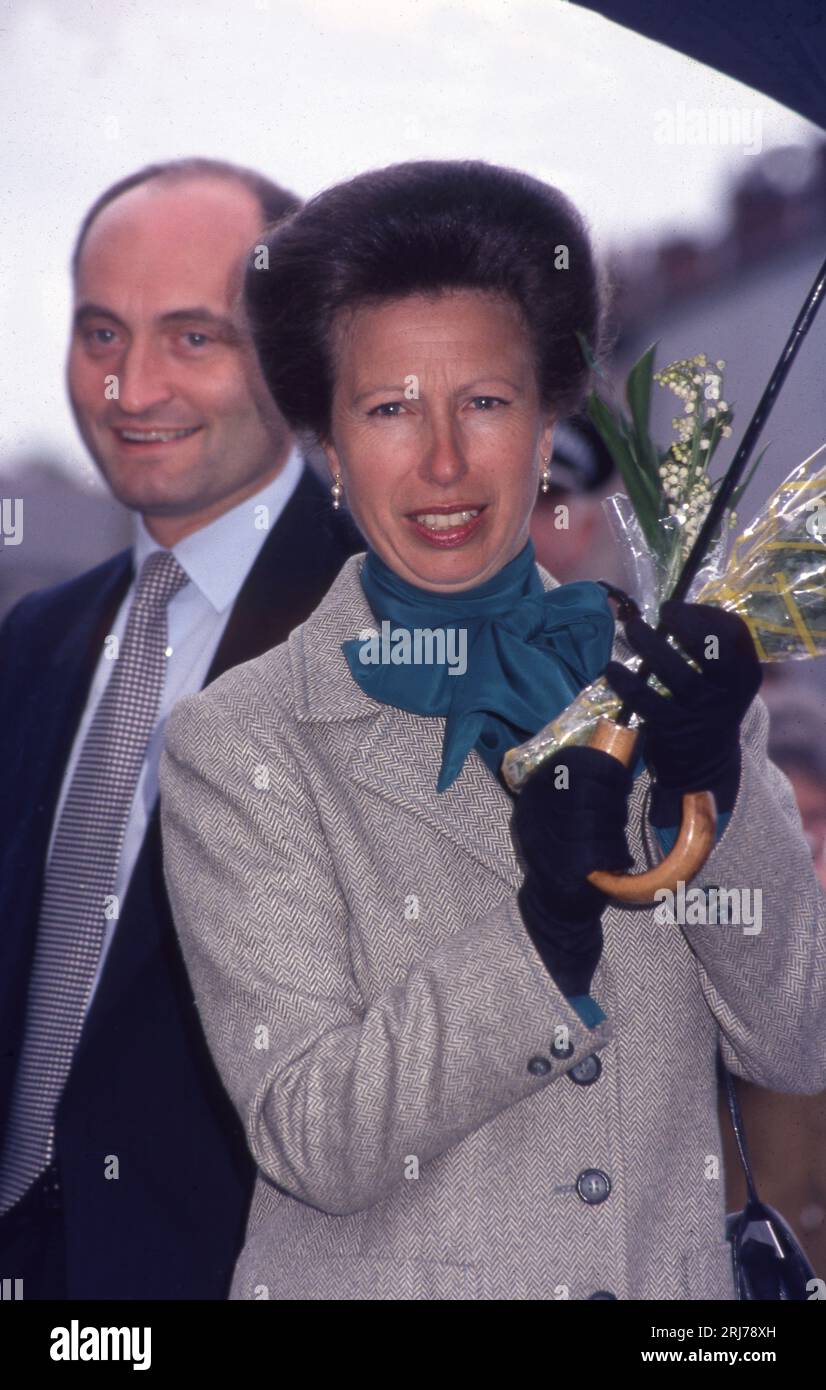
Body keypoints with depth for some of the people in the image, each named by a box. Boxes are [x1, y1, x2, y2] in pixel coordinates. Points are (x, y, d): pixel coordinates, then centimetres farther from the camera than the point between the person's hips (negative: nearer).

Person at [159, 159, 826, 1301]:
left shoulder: (651, 670, -3)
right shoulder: (235, 748, -12)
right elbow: (311, 1142, -18)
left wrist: (715, 791, -21)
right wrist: (544, 932, -30)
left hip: (676, 1279, 3)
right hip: (382, 1278, -3)